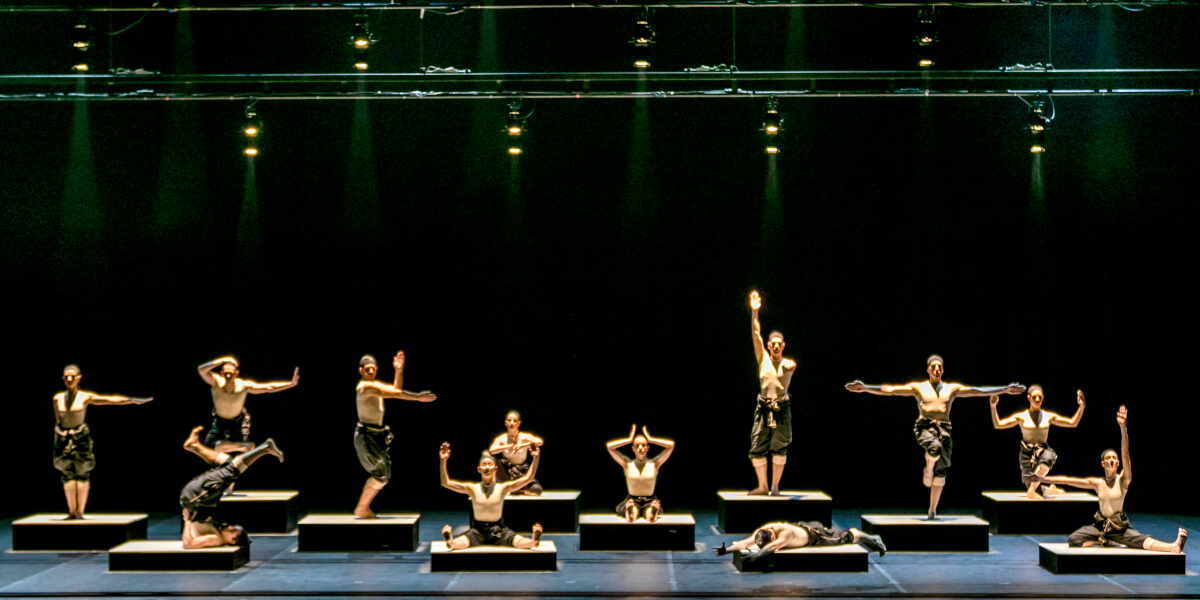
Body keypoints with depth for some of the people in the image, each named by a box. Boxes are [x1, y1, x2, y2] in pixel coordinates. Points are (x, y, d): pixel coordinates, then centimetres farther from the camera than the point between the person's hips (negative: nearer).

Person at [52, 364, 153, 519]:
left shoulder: (85, 397, 2)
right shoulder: (57, 399, 8)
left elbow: (110, 399, 0)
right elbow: (57, 422, 14)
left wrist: (133, 400, -5)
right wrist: (56, 442, 14)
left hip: (81, 438, -2)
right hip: (64, 439, 2)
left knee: (82, 474, -5)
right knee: (67, 474, -1)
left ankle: (80, 511, -1)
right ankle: (72, 511, 4)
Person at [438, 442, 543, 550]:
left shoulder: (502, 488, 0)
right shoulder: (472, 489, -1)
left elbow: (528, 478, -3)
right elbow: (445, 482, -6)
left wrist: (535, 459, -16)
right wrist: (443, 461, -19)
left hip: (498, 531, 0)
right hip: (478, 531, 0)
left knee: (524, 543, -31)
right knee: (457, 544, -35)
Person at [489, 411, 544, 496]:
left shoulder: (525, 437, -7)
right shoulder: (501, 439, -5)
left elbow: (540, 441, -26)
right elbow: (492, 450, -26)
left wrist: (522, 446, -36)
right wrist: (510, 446, -32)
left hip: (522, 474, 0)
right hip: (506, 472, 0)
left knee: (536, 490, -28)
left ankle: (519, 490, 4)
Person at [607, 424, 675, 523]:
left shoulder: (654, 465, 8)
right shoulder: (628, 465, 8)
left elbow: (671, 445, 1)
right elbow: (610, 446, 1)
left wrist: (650, 440, 7)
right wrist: (629, 440, 6)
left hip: (649, 502, 1)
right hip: (633, 500, -1)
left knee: (650, 516, -37)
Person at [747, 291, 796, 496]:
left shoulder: (789, 364, 1)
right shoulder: (763, 359, 4)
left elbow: (789, 367, -23)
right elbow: (756, 334, -3)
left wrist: (786, 367, -46)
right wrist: (754, 312, -11)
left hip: (781, 409, -2)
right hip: (763, 407, 2)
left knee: (779, 448, -2)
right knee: (757, 448, 0)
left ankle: (775, 486, 8)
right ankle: (762, 486, 13)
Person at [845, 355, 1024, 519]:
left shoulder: (952, 388, 13)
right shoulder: (918, 387, 8)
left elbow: (978, 391, 8)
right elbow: (889, 390, 1)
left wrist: (1005, 389, 0)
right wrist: (864, 388, -10)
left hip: (944, 429, 3)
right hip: (924, 427, -3)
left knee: (941, 472, 0)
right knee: (935, 446, -38)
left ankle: (932, 510, 14)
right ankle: (928, 473, -8)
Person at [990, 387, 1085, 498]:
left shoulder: (1049, 417, 11)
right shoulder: (1021, 417, 6)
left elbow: (1073, 423, 11)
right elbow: (998, 424, -1)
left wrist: (1081, 406, 0)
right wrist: (993, 406, -12)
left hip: (1043, 451, 1)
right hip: (1027, 453, -1)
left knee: (1048, 457, -41)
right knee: (1038, 493, -9)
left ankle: (1032, 491, -31)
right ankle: (1047, 489, 30)